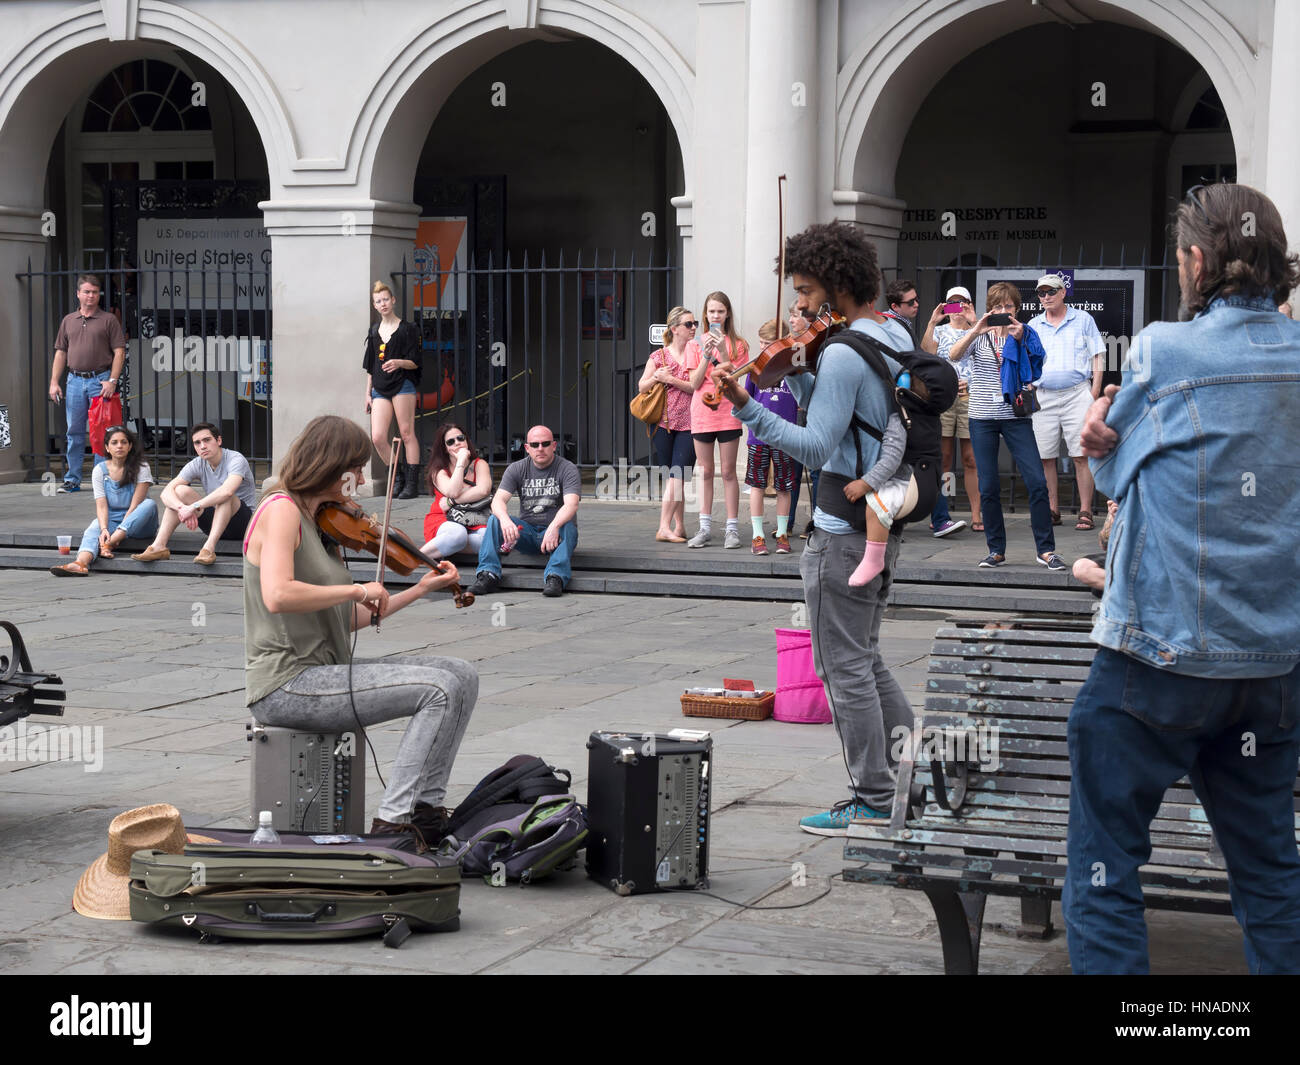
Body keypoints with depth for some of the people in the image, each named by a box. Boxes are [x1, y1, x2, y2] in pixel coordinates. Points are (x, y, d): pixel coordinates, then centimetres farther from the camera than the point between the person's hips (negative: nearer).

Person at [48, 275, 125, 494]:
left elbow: (119, 352, -3)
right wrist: (54, 382, 7)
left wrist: (112, 381, -12)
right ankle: (72, 480, 12)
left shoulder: (109, 320, 3)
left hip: (100, 380, -4)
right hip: (74, 380, 4)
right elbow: (60, 353, 16)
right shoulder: (68, 321, 14)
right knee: (74, 432, 6)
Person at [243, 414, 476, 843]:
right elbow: (277, 595, -28)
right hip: (286, 685, -9)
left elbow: (348, 619, 14)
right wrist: (357, 589, -18)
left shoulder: (318, 522, 17)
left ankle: (427, 809, 1)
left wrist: (420, 589, 12)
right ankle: (393, 820, -15)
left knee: (462, 675, 3)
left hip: (322, 669, 9)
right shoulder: (281, 509, -11)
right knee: (442, 689, -18)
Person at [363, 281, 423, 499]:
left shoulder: (407, 329, 0)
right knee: (377, 437, -6)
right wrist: (368, 393, 17)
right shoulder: (374, 331, 16)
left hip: (403, 385, -5)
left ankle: (412, 483, -2)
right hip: (380, 389, 5)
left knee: (407, 433, -6)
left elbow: (415, 362, -4)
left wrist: (398, 363, -24)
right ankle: (398, 477, 10)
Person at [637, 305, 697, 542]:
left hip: (688, 425, -1)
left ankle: (665, 528, -10)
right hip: (663, 423, 2)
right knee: (673, 477, 5)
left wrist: (671, 380, -14)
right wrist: (656, 377, -11)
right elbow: (642, 387, 7)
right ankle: (679, 527, 9)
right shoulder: (659, 356, 8)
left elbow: (698, 387, -7)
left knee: (677, 476, -11)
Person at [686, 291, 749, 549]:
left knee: (728, 471, -1)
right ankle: (705, 528, 7)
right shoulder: (695, 344, 8)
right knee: (705, 471, 4)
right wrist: (707, 353, -12)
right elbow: (695, 383, -1)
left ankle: (732, 528, 1)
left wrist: (722, 352, -16)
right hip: (701, 413, 2)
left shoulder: (738, 345, 4)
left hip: (728, 414, -1)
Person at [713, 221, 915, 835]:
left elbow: (817, 448, -25)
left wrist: (747, 408, -32)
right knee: (863, 657, 20)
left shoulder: (844, 352, -19)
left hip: (844, 530, -10)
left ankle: (873, 802, 4)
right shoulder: (897, 338, 11)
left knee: (844, 667, -1)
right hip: (884, 522, 10)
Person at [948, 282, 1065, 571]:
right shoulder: (979, 336, 5)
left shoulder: (1024, 335, 6)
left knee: (1037, 481, -8)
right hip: (983, 417, 0)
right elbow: (954, 355, -13)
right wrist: (976, 331, -26)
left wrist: (1019, 342, -20)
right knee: (988, 487, 1)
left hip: (1016, 417, 0)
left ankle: (1045, 549, -2)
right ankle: (996, 549, 13)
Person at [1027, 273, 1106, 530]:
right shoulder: (1033, 325, 15)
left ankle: (1085, 511, -5)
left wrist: (1095, 390, -3)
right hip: (1043, 397, 3)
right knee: (1045, 457, 0)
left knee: (1081, 456, -8)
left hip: (1077, 393, -3)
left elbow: (1097, 355, 7)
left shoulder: (1083, 320, 8)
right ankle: (1052, 510, 9)